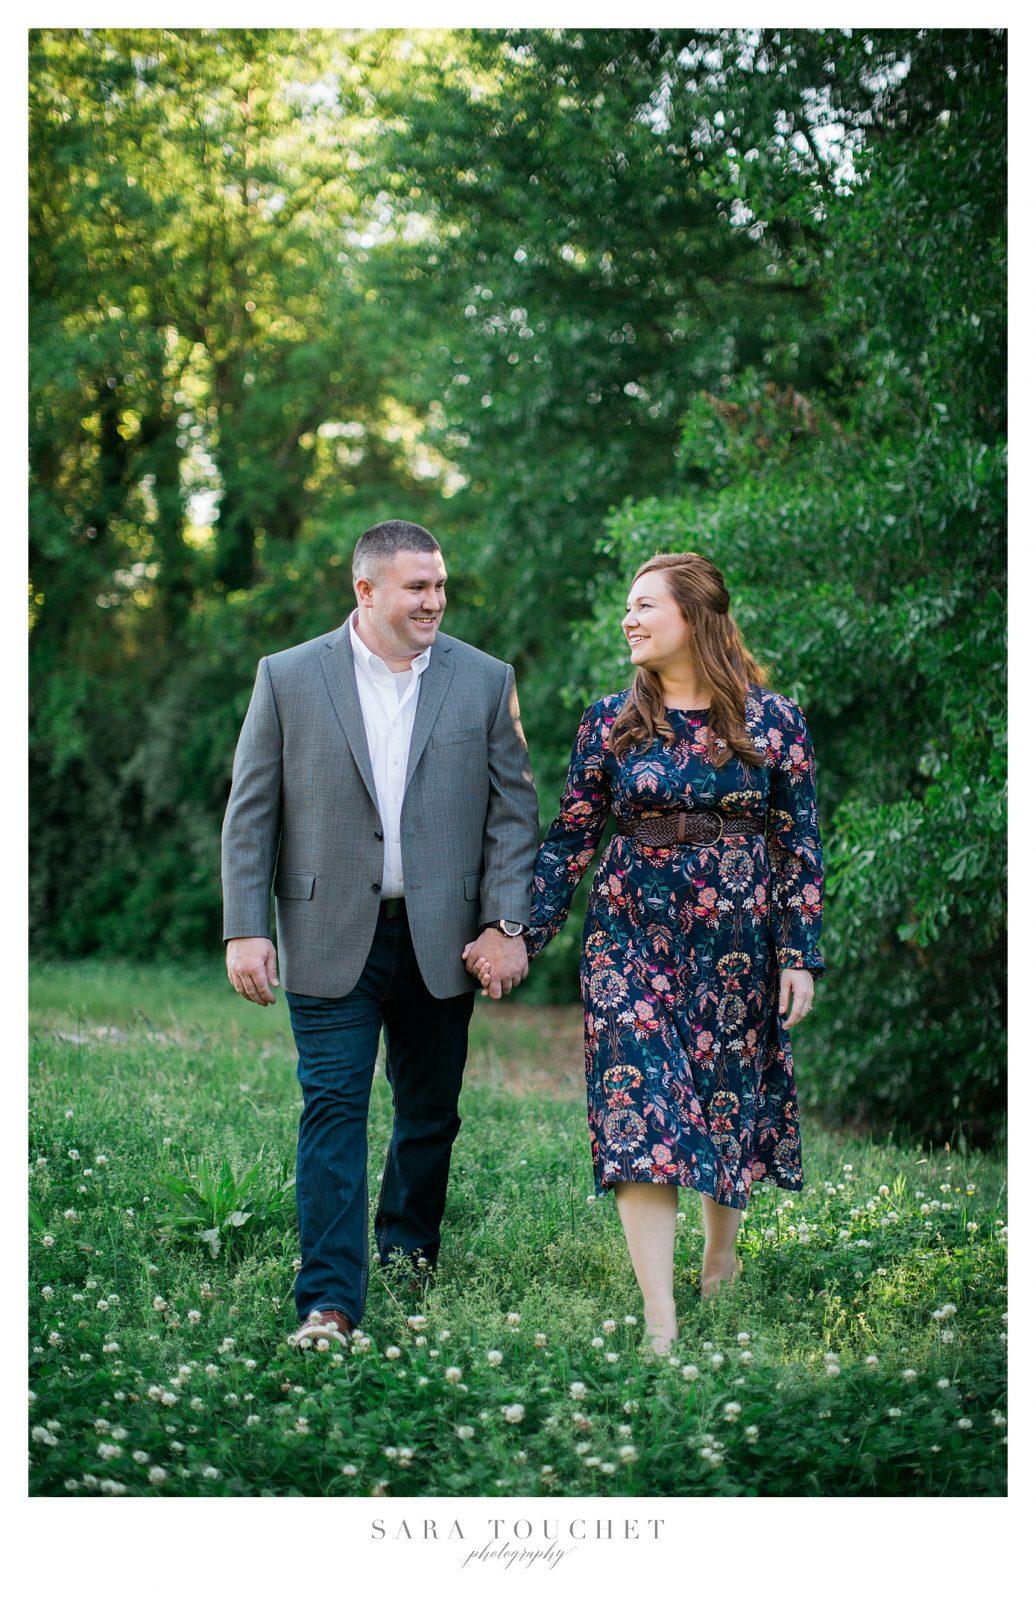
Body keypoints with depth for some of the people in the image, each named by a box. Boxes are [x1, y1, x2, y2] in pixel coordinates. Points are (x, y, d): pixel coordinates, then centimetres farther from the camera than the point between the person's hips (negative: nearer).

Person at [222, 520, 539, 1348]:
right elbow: (250, 814, 1)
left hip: (441, 939, 2)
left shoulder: (485, 681, 4)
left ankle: (409, 1260, 32)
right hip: (331, 939, -2)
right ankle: (329, 1301, -5)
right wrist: (246, 929, -7)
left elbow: (514, 810, 3)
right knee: (333, 1111, -6)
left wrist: (506, 923, -6)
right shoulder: (289, 677, 0)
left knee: (430, 1113, 12)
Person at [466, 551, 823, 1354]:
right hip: (632, 934, 0)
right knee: (639, 1107, -9)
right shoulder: (611, 721, 3)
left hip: (739, 940, 0)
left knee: (732, 1101, 10)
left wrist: (800, 955, -3)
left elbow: (801, 845, 1)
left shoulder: (772, 721, -1)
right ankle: (660, 1321, -10)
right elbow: (571, 838, 6)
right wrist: (522, 935, 1)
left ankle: (721, 1261, 36)